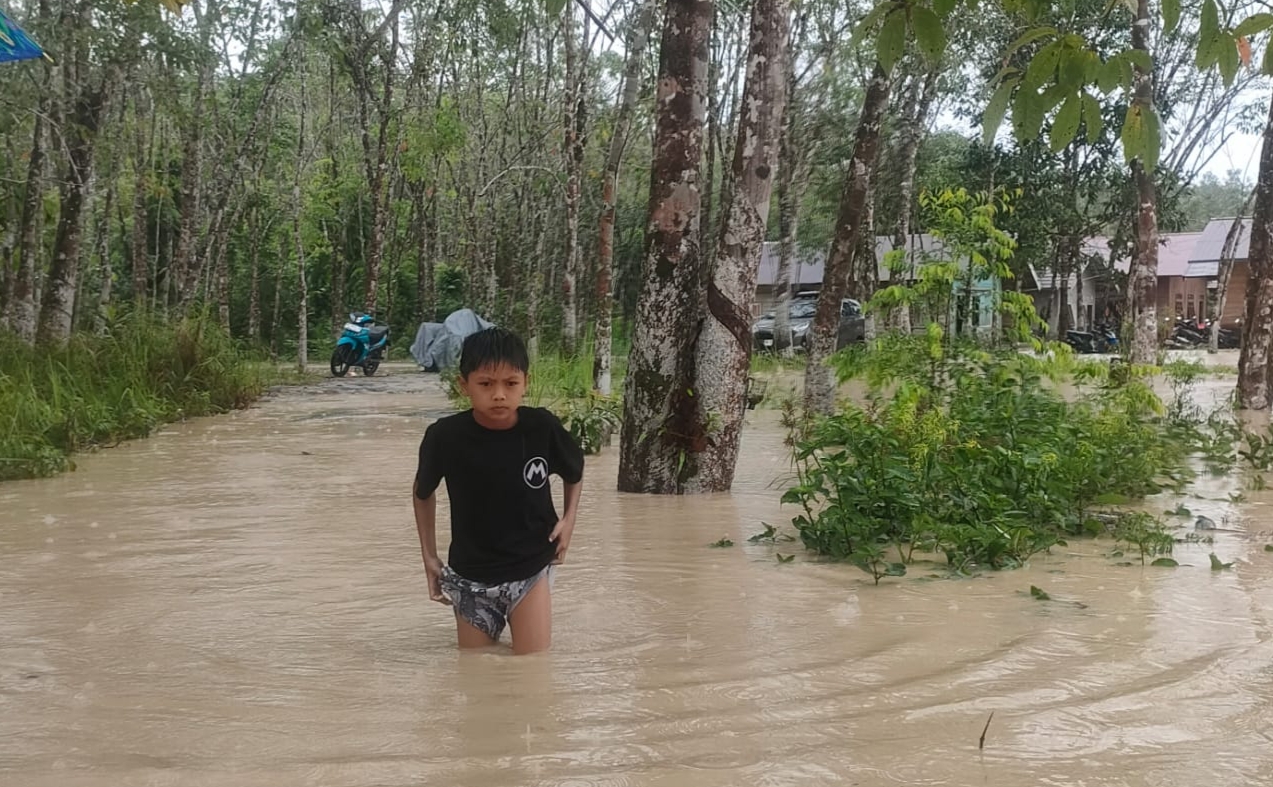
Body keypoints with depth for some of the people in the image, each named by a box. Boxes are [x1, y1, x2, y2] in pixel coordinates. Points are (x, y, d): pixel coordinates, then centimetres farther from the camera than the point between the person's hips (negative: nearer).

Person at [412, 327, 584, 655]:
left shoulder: (543, 428, -16)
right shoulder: (445, 436, -17)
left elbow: (574, 472, 8)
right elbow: (423, 493, 4)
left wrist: (569, 519, -5)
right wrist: (429, 557, 3)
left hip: (530, 567, 0)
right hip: (471, 575, 1)